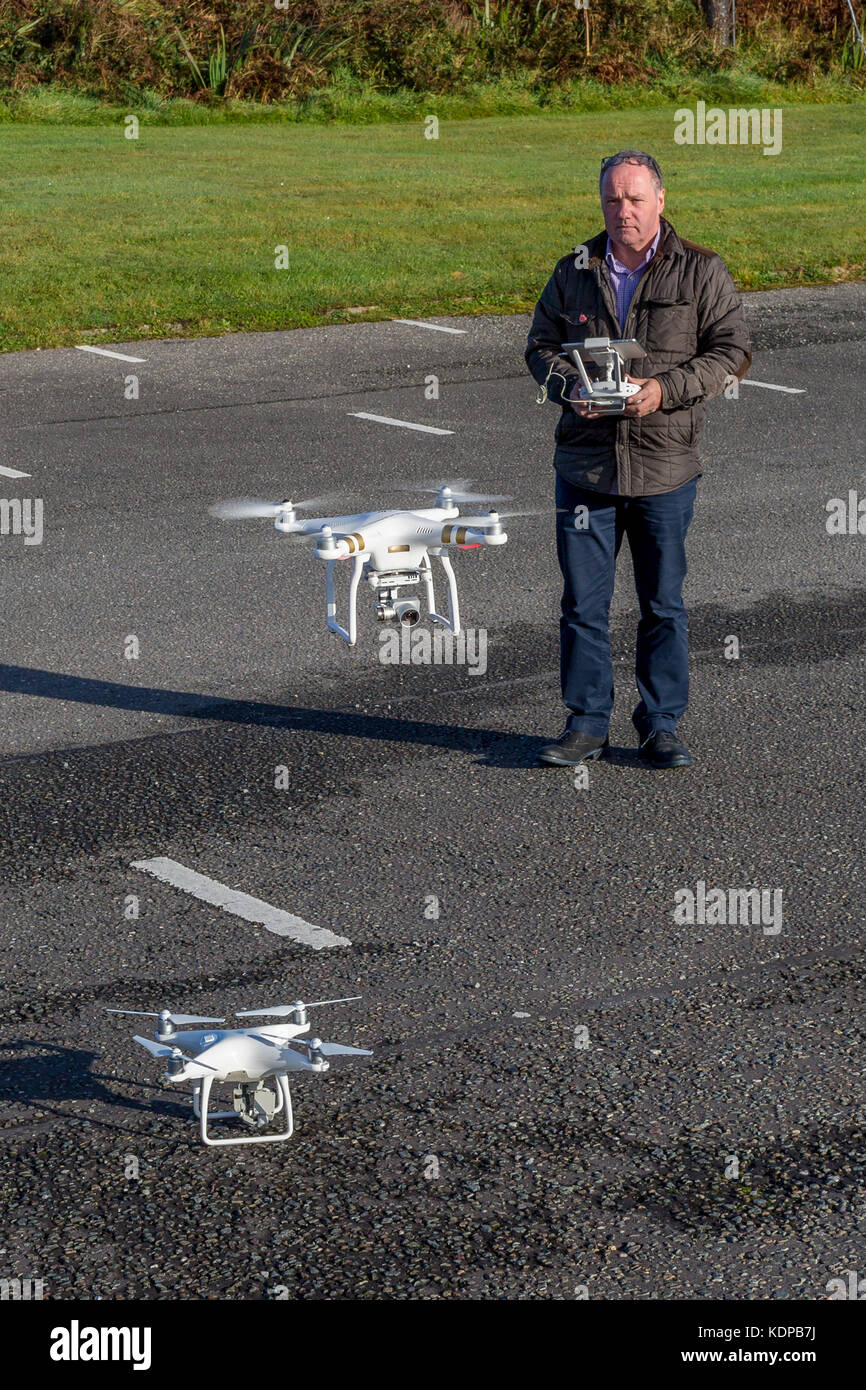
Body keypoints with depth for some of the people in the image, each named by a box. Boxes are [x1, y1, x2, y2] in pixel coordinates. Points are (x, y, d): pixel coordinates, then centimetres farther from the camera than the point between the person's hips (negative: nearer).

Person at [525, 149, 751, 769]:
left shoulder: (701, 271, 0)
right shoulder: (574, 272, 9)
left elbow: (732, 351, -3)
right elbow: (540, 345, 13)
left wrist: (666, 389, -17)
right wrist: (571, 386, -8)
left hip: (666, 466, -2)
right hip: (585, 462, 2)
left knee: (664, 604, 6)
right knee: (583, 602, 4)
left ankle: (661, 725, 17)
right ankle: (587, 725, 14)